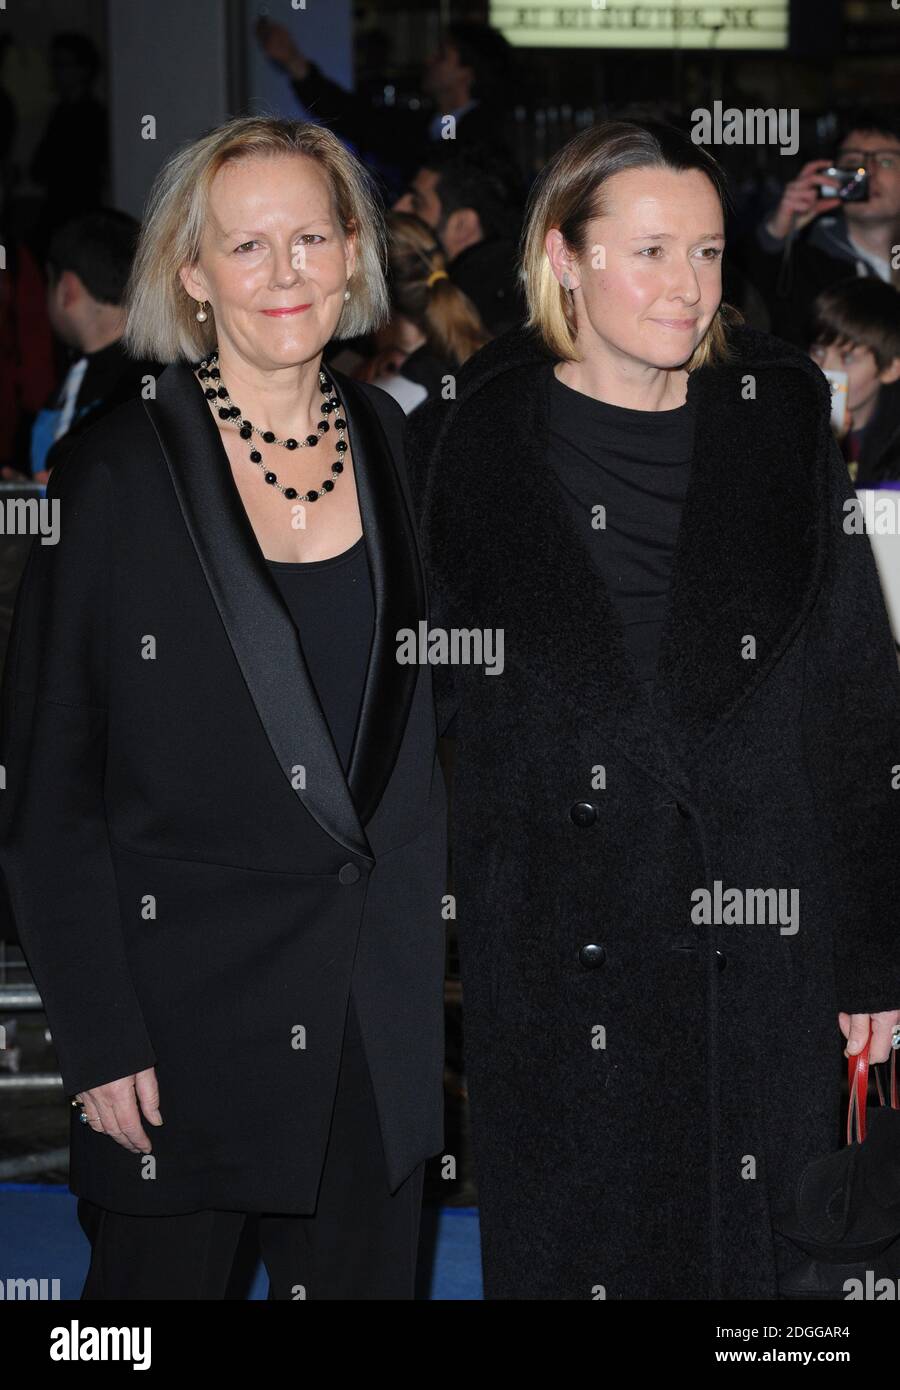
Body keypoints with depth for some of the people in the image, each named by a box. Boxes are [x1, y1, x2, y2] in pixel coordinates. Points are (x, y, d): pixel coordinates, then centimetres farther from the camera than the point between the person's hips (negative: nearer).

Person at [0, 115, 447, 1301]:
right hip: (188, 1002, -4)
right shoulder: (118, 478, -9)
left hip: (384, 997, 4)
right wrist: (97, 1038, -11)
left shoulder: (393, 444, 5)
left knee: (366, 1274, 11)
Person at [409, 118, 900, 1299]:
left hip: (761, 948, 1)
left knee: (762, 1253, 7)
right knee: (579, 1253, 7)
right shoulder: (468, 446, 0)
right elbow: (410, 693, 5)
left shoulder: (782, 427, 4)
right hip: (559, 954, -1)